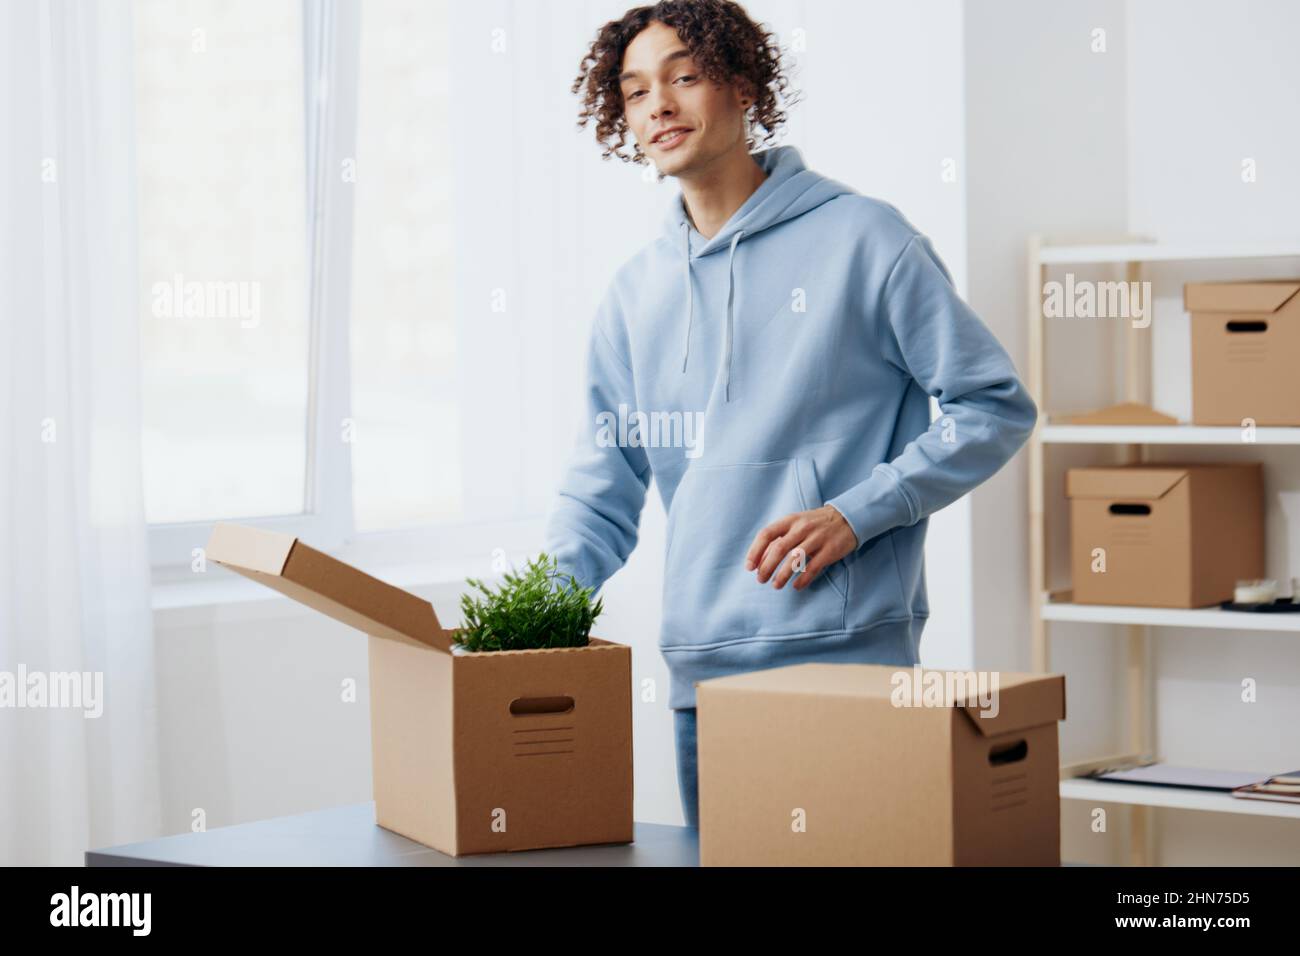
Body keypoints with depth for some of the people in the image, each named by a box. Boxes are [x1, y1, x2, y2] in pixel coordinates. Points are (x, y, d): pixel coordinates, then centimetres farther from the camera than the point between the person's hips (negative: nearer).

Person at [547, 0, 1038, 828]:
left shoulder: (861, 239, -2)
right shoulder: (637, 293, 12)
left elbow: (997, 407, -3)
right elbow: (604, 495, 13)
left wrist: (856, 514, -12)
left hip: (850, 661, -5)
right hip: (701, 674, 5)